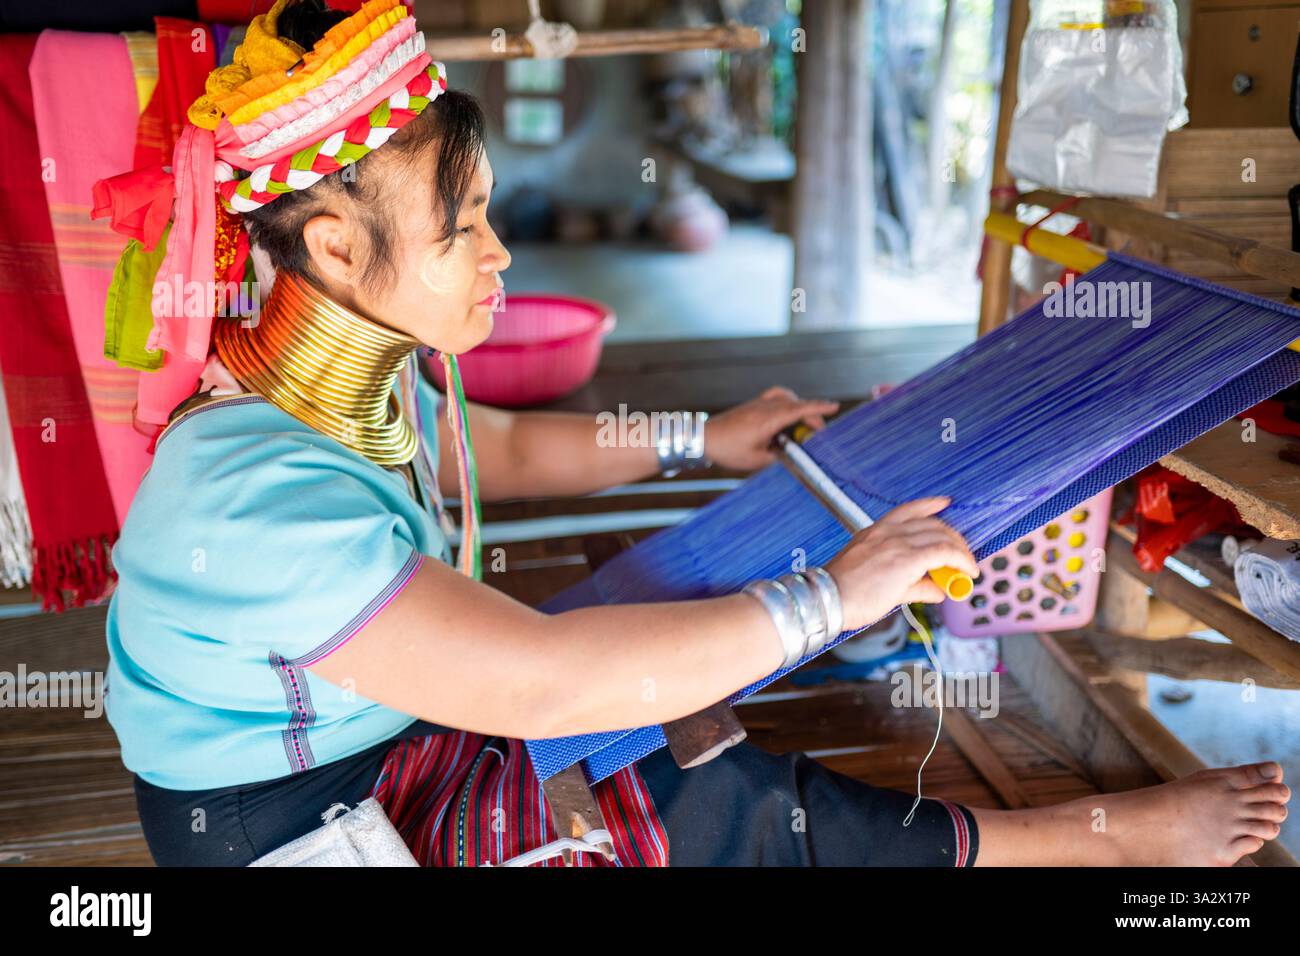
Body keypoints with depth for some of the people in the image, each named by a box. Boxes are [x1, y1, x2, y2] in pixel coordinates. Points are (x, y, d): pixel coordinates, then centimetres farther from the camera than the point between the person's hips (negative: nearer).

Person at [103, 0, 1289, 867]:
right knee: (735, 810, -11)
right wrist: (829, 596, -33)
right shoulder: (251, 493, -35)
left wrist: (704, 438, 15)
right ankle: (1096, 835, 6)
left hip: (390, 749, 8)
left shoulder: (356, 377, -6)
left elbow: (509, 451, 14)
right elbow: (544, 681, -40)